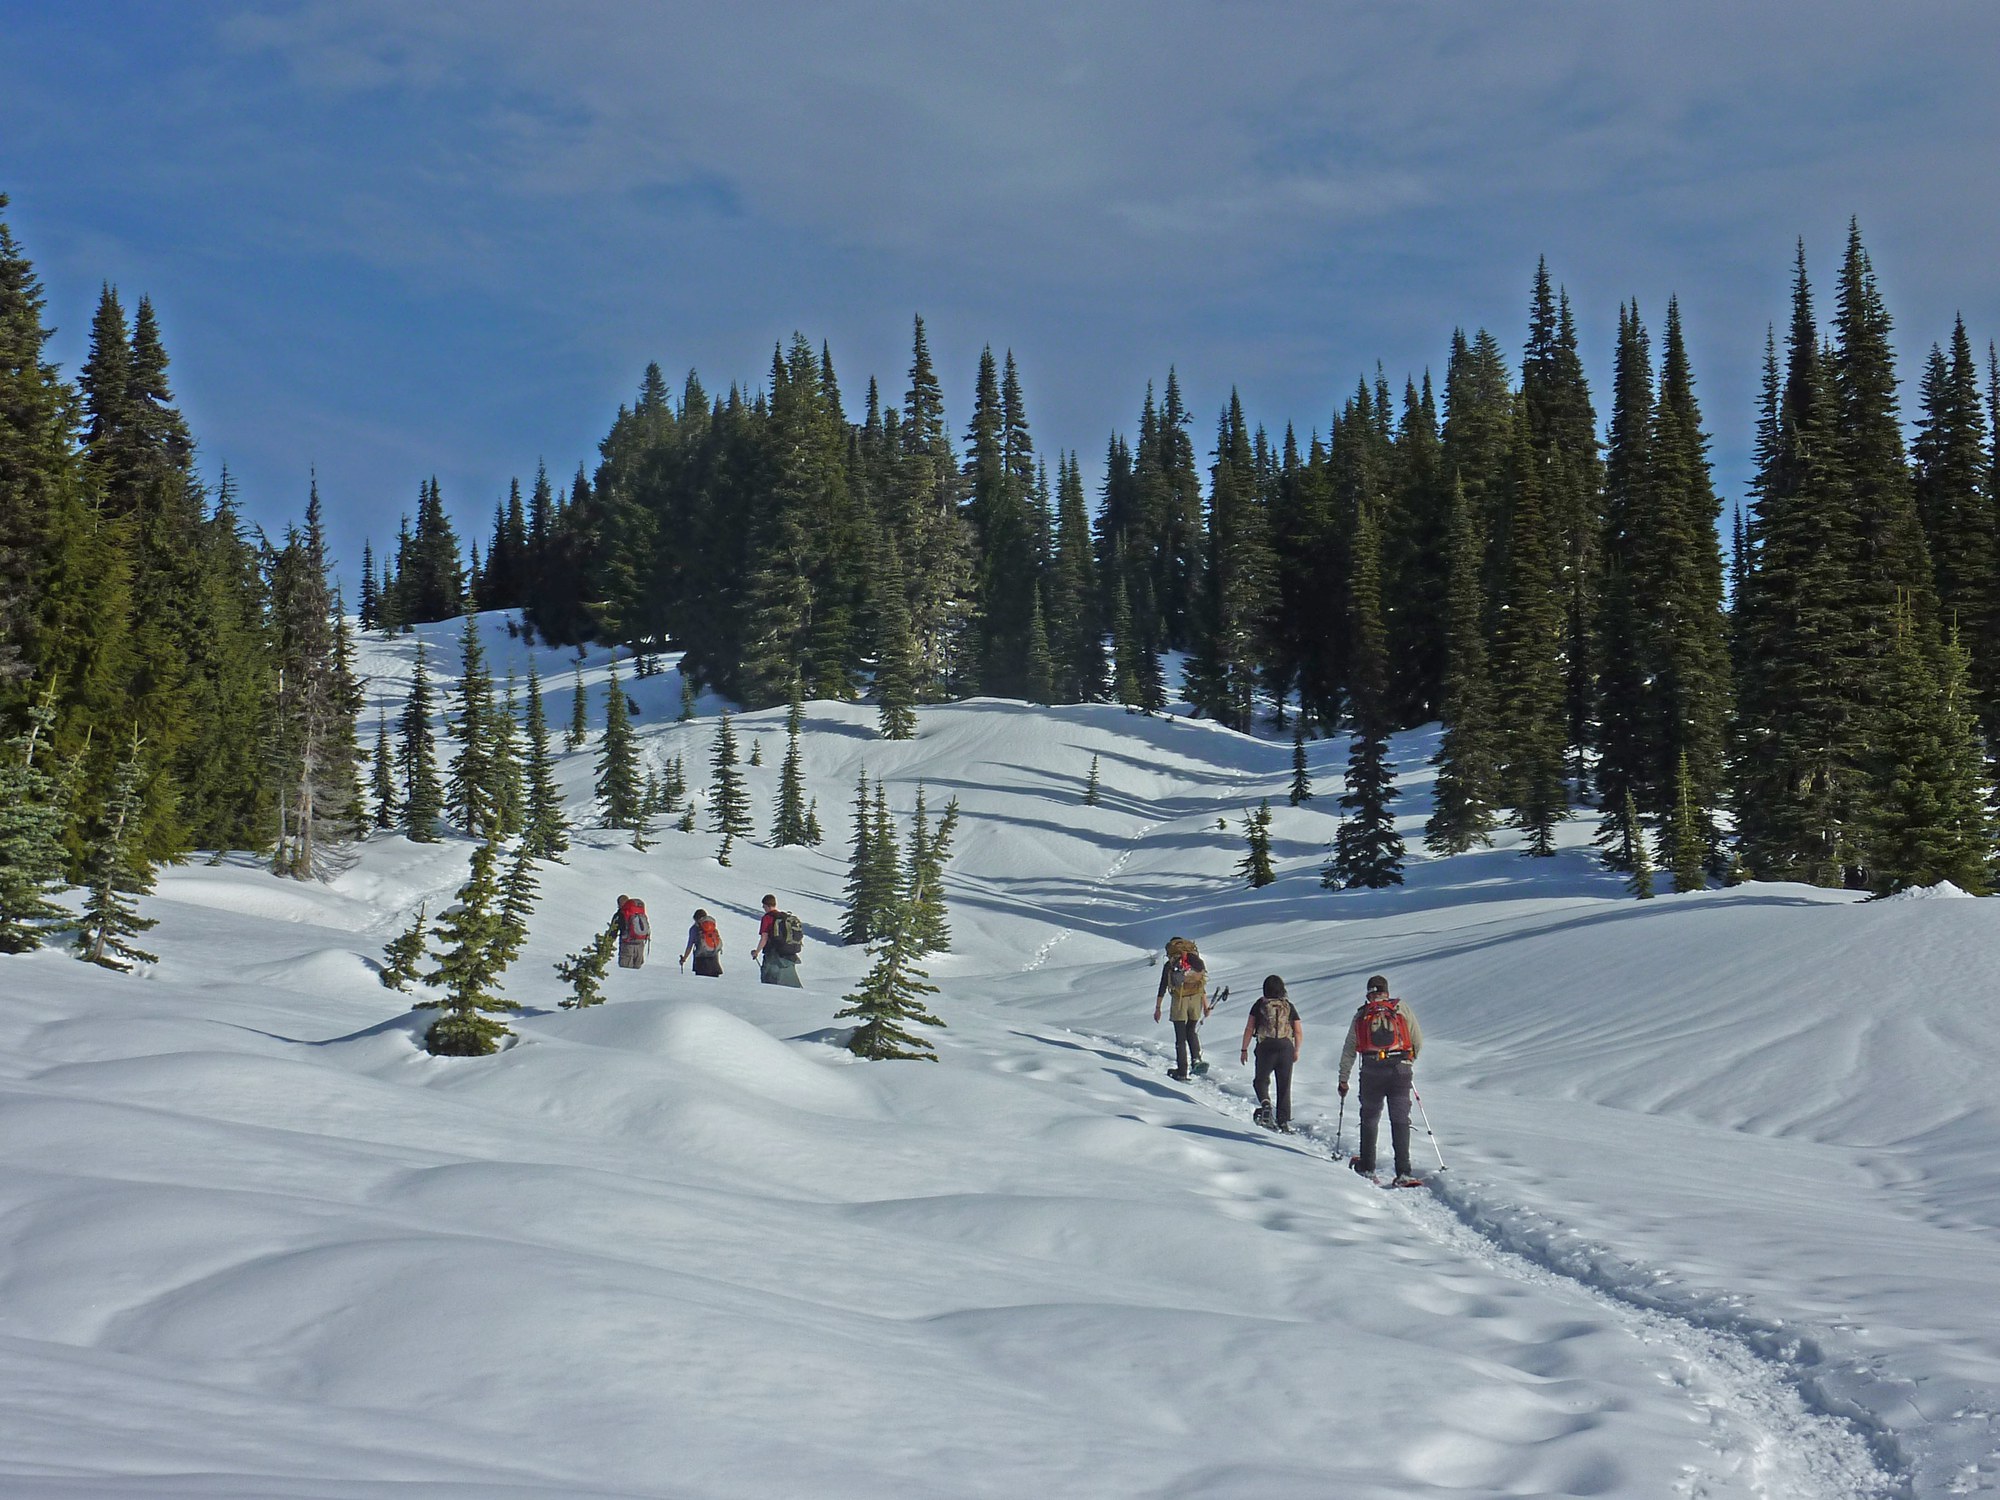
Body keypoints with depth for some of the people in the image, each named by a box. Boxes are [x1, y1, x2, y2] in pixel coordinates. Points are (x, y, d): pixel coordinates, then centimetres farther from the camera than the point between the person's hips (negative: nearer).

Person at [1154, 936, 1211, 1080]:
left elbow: (1162, 988, 3)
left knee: (1180, 1037, 4)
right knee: (1192, 1031, 20)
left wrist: (1157, 1008, 10)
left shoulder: (1170, 964, 3)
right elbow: (1203, 983, 8)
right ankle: (1196, 1059, -3)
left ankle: (1182, 1072, 3)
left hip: (1179, 1001, -2)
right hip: (1196, 999, 2)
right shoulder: (1196, 960, 8)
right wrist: (1205, 1005, 14)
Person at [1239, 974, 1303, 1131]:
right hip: (1286, 1048, 2)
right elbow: (1299, 1032, 5)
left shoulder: (1260, 1005, 1)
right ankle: (1284, 1121, 7)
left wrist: (1244, 1049, 6)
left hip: (1265, 1048, -1)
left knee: (1261, 1081, 14)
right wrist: (1296, 1051, 18)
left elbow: (1249, 1028, -1)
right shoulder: (1289, 1006, 5)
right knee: (1284, 1087, 10)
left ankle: (1265, 1103, -15)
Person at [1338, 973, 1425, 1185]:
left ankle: (1367, 1167, 22)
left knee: (1369, 1119, 17)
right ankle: (1403, 1172, -10)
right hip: (1400, 1071, -1)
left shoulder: (1361, 1015, 12)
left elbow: (1349, 1051, 13)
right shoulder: (1402, 1009, 10)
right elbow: (1418, 1042, 8)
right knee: (1400, 1121, 0)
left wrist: (1343, 1080, 21)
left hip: (1371, 1073, 1)